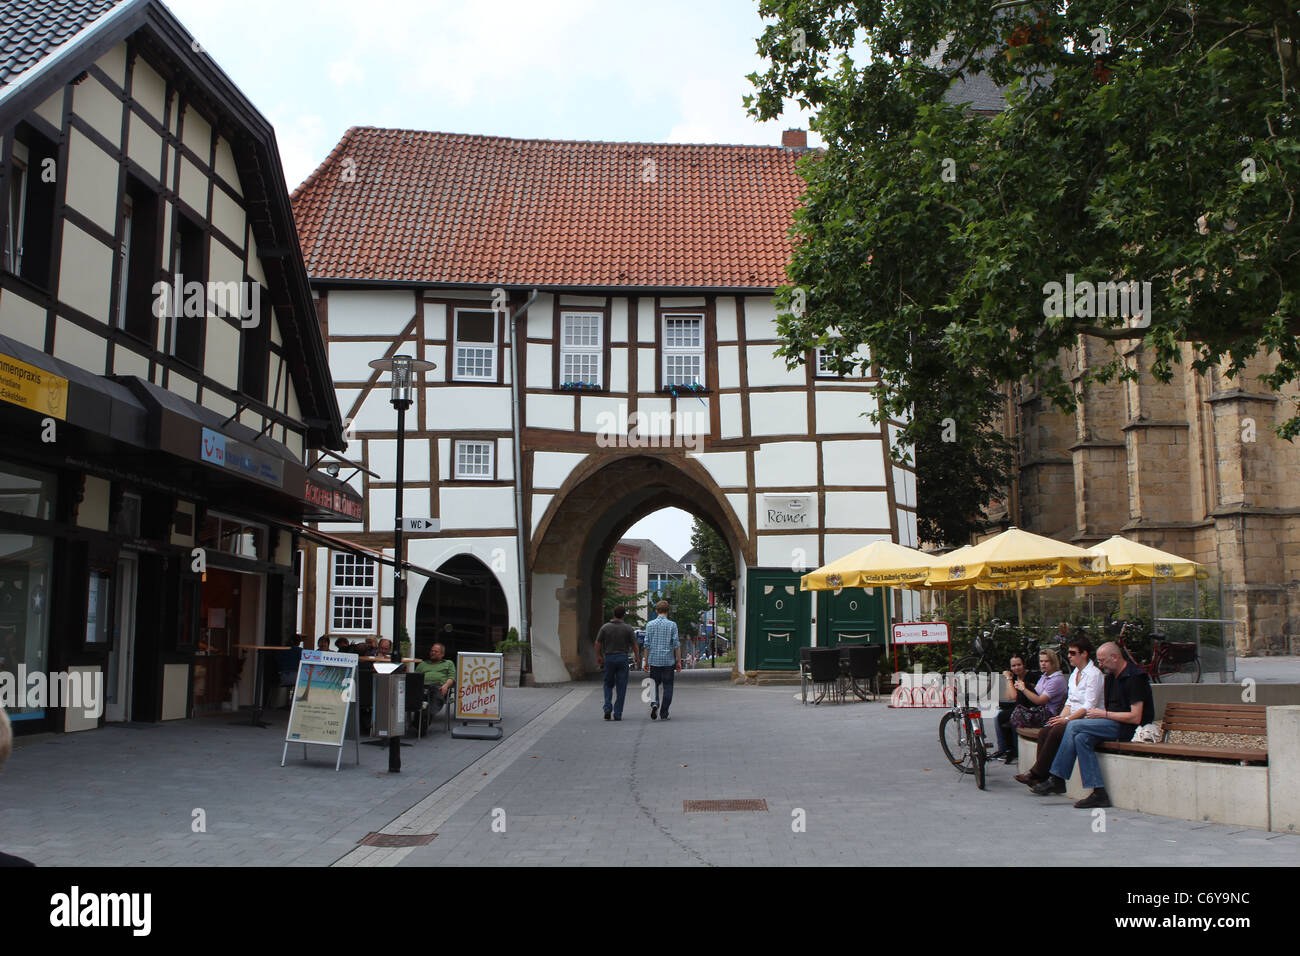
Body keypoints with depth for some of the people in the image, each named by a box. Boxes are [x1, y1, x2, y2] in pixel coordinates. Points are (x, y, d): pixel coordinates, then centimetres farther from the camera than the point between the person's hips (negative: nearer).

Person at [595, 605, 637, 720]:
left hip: (609, 658, 1)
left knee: (608, 685, 16)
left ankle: (607, 708, -1)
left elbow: (597, 644, 0)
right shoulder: (628, 628, -6)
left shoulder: (605, 627, -3)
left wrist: (598, 657, 14)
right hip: (623, 658, -1)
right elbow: (634, 645, -3)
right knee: (621, 687, 5)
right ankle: (618, 714, 3)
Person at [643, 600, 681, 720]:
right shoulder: (672, 625, -3)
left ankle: (654, 703, -12)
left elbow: (647, 644, 1)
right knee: (667, 687, 6)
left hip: (654, 660, 1)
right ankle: (664, 713, 5)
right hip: (668, 661, -1)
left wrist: (646, 661, 8)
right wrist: (679, 661, 1)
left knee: (654, 684, 13)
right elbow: (676, 644, -5)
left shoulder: (650, 624, 1)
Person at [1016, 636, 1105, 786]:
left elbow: (1089, 706, -16)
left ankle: (1036, 773, -24)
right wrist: (1061, 717, 0)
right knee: (1045, 731, -16)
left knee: (1056, 732, -28)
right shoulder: (1074, 674, 18)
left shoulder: (1094, 674, -9)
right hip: (1073, 717, 8)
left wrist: (1067, 719, -20)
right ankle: (1041, 776, -21)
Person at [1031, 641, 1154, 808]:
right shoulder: (1111, 676, 18)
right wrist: (1097, 713, 0)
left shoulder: (1134, 677, -12)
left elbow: (1135, 717, -18)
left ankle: (1057, 780, -14)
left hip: (1130, 728, -9)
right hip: (1114, 725, 9)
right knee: (1081, 738, -16)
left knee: (1074, 726, -20)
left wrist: (1104, 714, -13)